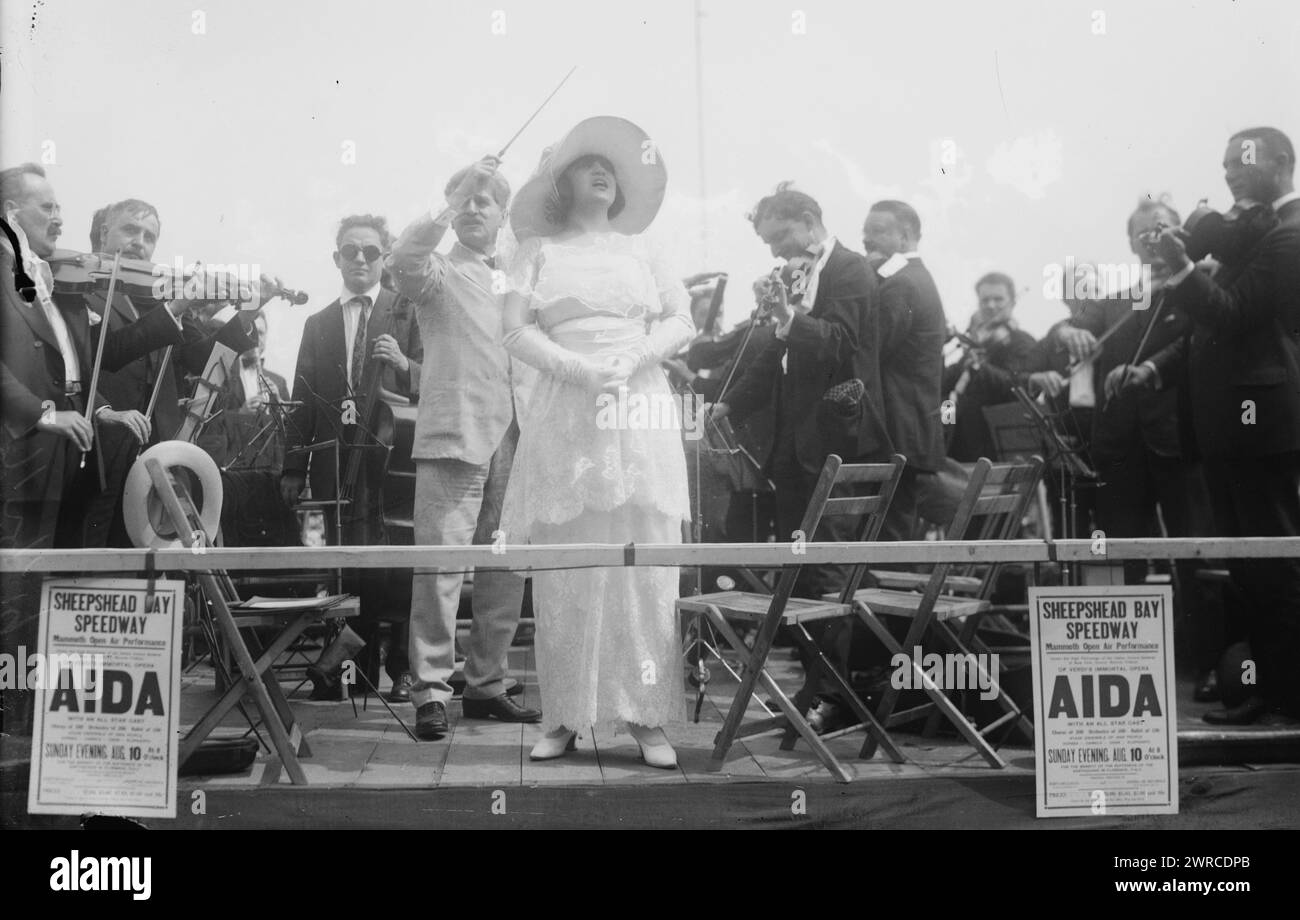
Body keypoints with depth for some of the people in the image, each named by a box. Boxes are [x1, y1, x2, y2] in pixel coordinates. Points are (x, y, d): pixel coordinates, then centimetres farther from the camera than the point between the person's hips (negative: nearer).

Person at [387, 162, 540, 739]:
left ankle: (487, 684, 17)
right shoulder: (439, 274, 7)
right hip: (455, 432, -5)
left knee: (506, 566, 7)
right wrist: (457, 195, -16)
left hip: (516, 436, 5)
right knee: (441, 560, -9)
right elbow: (403, 259, -16)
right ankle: (430, 691, -4)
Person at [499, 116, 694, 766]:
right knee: (564, 571, -3)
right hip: (564, 416, -1)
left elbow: (683, 322, 10)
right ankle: (564, 717, 5)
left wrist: (634, 358, -9)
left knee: (645, 568, -3)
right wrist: (581, 370, -14)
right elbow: (516, 330, 1)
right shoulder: (539, 249, 11)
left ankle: (648, 718, 1)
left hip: (641, 414, 2)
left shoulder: (639, 248, 17)